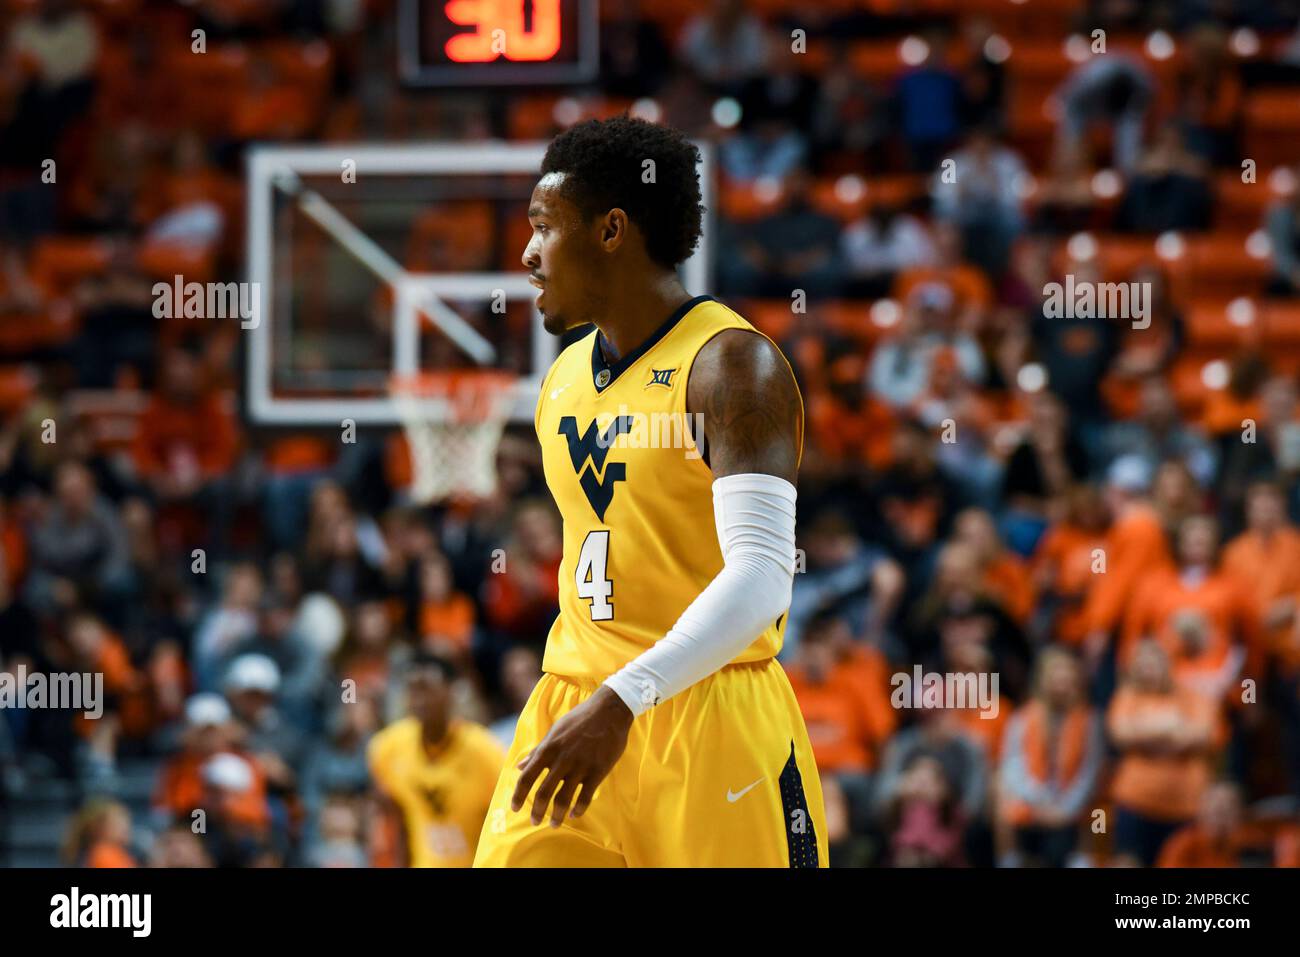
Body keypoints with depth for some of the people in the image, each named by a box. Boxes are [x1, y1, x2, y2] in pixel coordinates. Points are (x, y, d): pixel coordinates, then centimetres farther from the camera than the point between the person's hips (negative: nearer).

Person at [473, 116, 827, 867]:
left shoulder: (729, 364, -10)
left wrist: (623, 700, -30)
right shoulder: (564, 381, 16)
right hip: (577, 719, 7)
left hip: (708, 715, -7)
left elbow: (762, 579, -21)